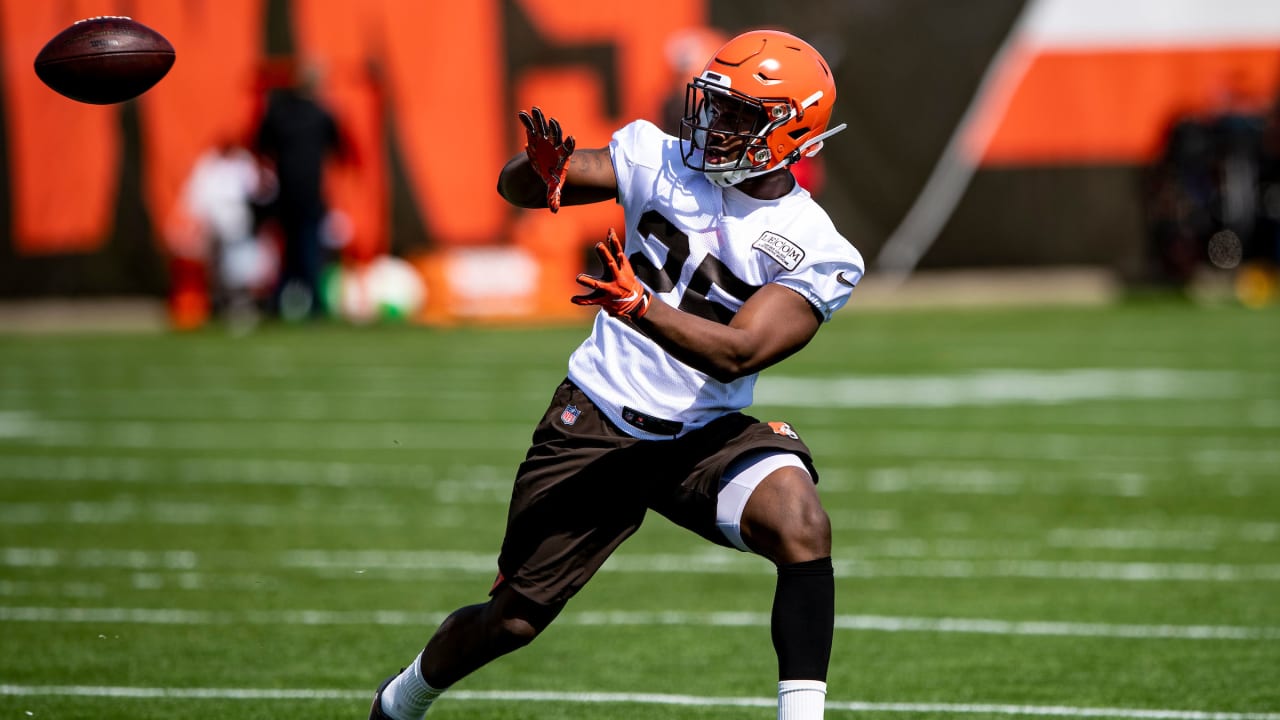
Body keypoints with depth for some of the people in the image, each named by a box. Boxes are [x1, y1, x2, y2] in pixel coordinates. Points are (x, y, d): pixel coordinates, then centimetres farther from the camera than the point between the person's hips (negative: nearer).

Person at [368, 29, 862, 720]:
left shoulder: (815, 253, -10)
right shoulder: (662, 160, -3)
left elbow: (736, 354, -22)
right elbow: (515, 186, -2)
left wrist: (639, 308, -38)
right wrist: (544, 169, -27)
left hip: (704, 435, -1)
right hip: (594, 422, 1)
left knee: (801, 527, -32)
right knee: (512, 621, 7)